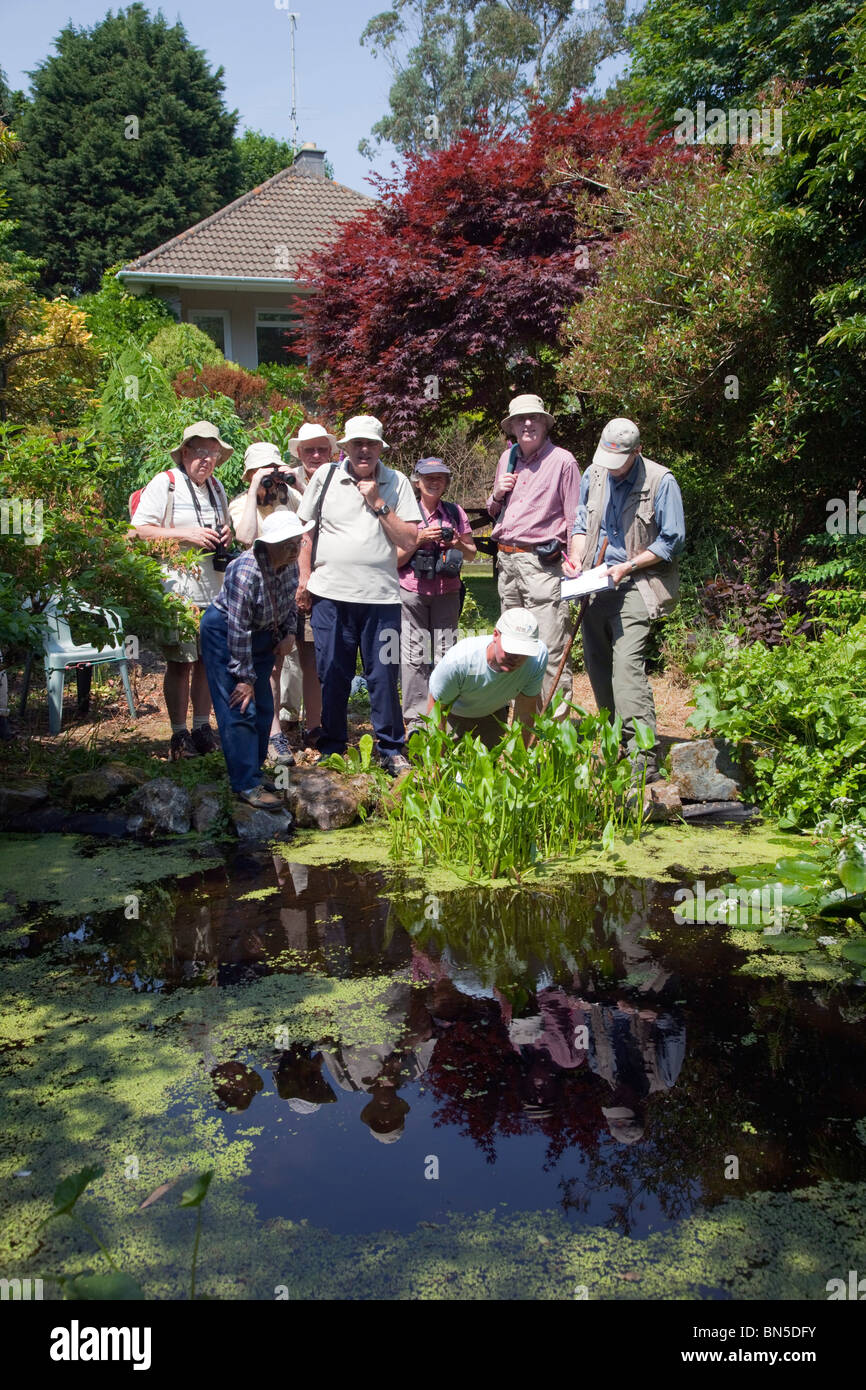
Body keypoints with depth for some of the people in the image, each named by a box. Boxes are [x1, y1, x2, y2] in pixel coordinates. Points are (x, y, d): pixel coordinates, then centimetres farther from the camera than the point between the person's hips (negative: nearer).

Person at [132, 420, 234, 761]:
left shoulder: (216, 487, 17)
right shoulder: (165, 484, -4)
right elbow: (139, 530, -10)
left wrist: (226, 535, 5)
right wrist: (186, 534, -17)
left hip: (214, 590, 6)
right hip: (178, 590, -6)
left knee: (209, 660, 9)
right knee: (180, 663, -2)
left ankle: (202, 727, 21)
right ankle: (179, 734, 8)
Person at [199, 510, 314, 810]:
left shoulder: (290, 564, -7)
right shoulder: (247, 571, -31)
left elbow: (289, 602, 14)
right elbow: (238, 629, -28)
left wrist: (290, 632, -3)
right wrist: (245, 677, -23)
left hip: (261, 636, 8)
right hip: (223, 634, -8)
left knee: (263, 709, 9)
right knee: (240, 710, -11)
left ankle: (252, 772, 22)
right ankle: (246, 785, -8)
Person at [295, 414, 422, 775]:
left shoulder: (397, 483, 5)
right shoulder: (325, 476, 6)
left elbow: (409, 539, -1)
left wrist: (378, 503, -9)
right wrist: (304, 576, 6)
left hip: (381, 596, 0)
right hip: (330, 595, 1)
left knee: (383, 677, 3)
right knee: (332, 675, 7)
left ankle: (391, 749, 16)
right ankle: (332, 748, 21)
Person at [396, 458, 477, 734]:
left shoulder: (455, 512, 10)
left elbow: (472, 554, 17)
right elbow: (396, 560, 1)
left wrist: (459, 545, -4)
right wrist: (419, 539, -12)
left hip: (446, 593, 2)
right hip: (412, 592, -2)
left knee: (445, 652, 0)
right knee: (414, 653, -3)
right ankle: (415, 716, 5)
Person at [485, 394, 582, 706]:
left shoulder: (562, 461, -5)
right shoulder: (507, 458, 15)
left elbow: (575, 520, -6)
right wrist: (497, 494, 4)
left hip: (541, 562, -7)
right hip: (506, 560, 7)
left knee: (548, 647, -10)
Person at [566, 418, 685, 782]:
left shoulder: (660, 481, -9)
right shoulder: (593, 475, 8)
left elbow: (672, 540, -7)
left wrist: (628, 566, -14)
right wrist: (576, 557, -1)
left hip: (636, 587, -6)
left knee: (627, 665, -18)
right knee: (597, 666, 9)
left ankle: (644, 761, -18)